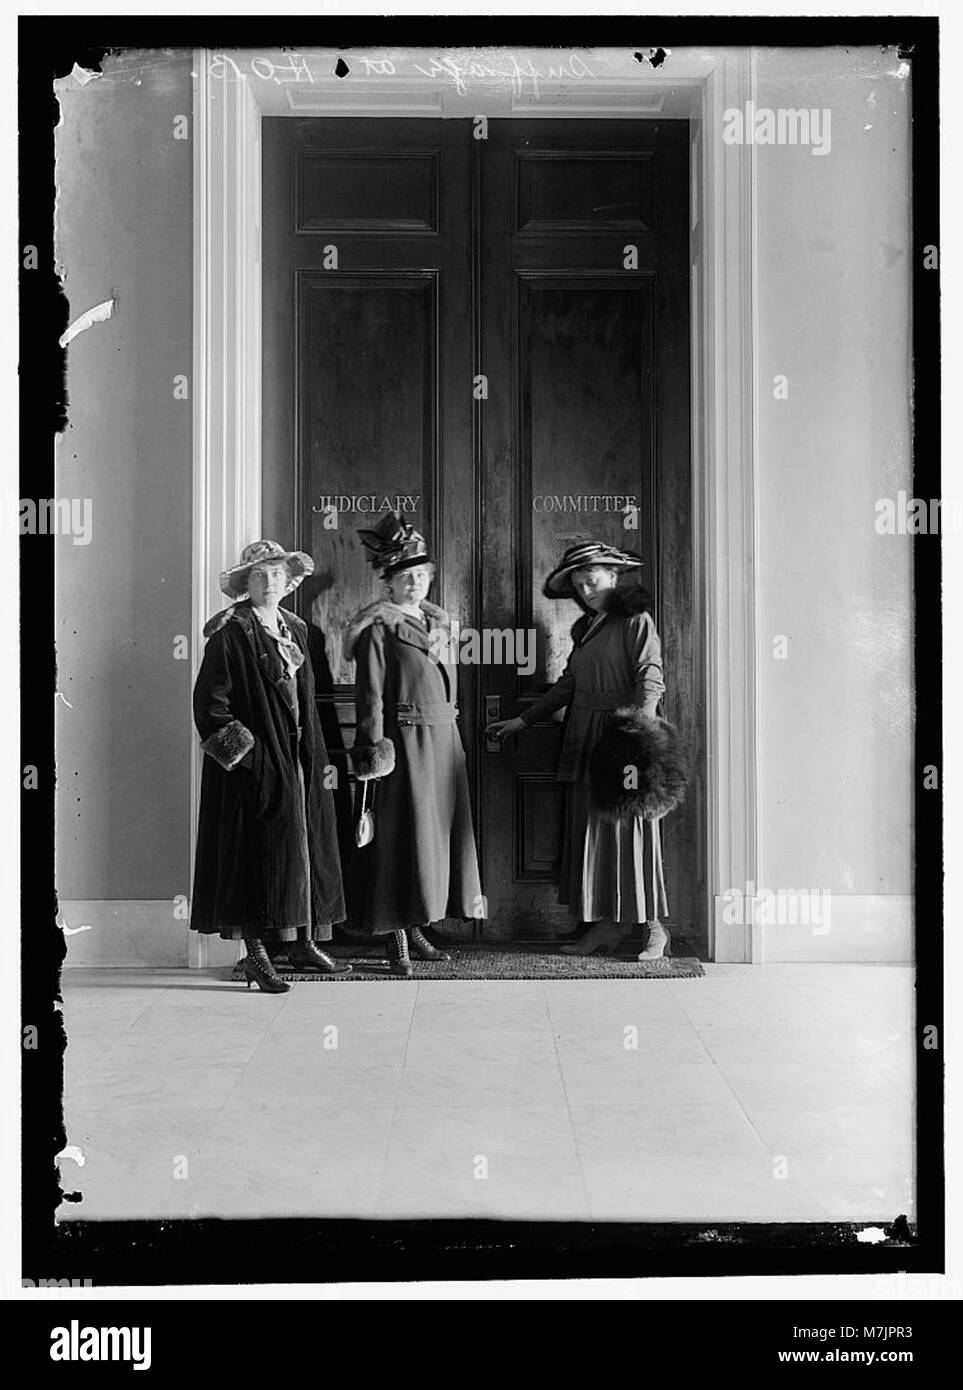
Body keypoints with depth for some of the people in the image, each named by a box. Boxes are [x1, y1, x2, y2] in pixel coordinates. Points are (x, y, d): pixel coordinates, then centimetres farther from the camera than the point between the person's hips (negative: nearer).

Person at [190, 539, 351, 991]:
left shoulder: (295, 628, 14)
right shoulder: (231, 633, -9)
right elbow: (210, 701, -12)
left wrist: (318, 756, 14)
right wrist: (240, 749, -17)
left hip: (298, 754, 7)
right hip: (256, 759, -7)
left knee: (307, 845, 10)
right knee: (261, 848, -6)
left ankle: (304, 941, 20)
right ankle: (256, 954, 0)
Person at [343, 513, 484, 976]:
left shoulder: (438, 621, 16)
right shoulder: (378, 626, -7)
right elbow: (370, 696, -11)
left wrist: (449, 732, 15)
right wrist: (374, 750, -16)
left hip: (444, 738, 8)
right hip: (404, 740, -8)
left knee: (442, 831, 11)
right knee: (403, 835, -5)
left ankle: (415, 928, 22)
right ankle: (396, 941, 3)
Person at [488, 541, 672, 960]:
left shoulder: (635, 620, -5)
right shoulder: (586, 628, 18)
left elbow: (650, 679, -14)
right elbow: (567, 685, 21)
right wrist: (522, 721, 20)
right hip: (585, 739, 8)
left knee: (628, 826, -6)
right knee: (589, 827, 6)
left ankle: (655, 926, 3)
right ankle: (608, 922, 12)